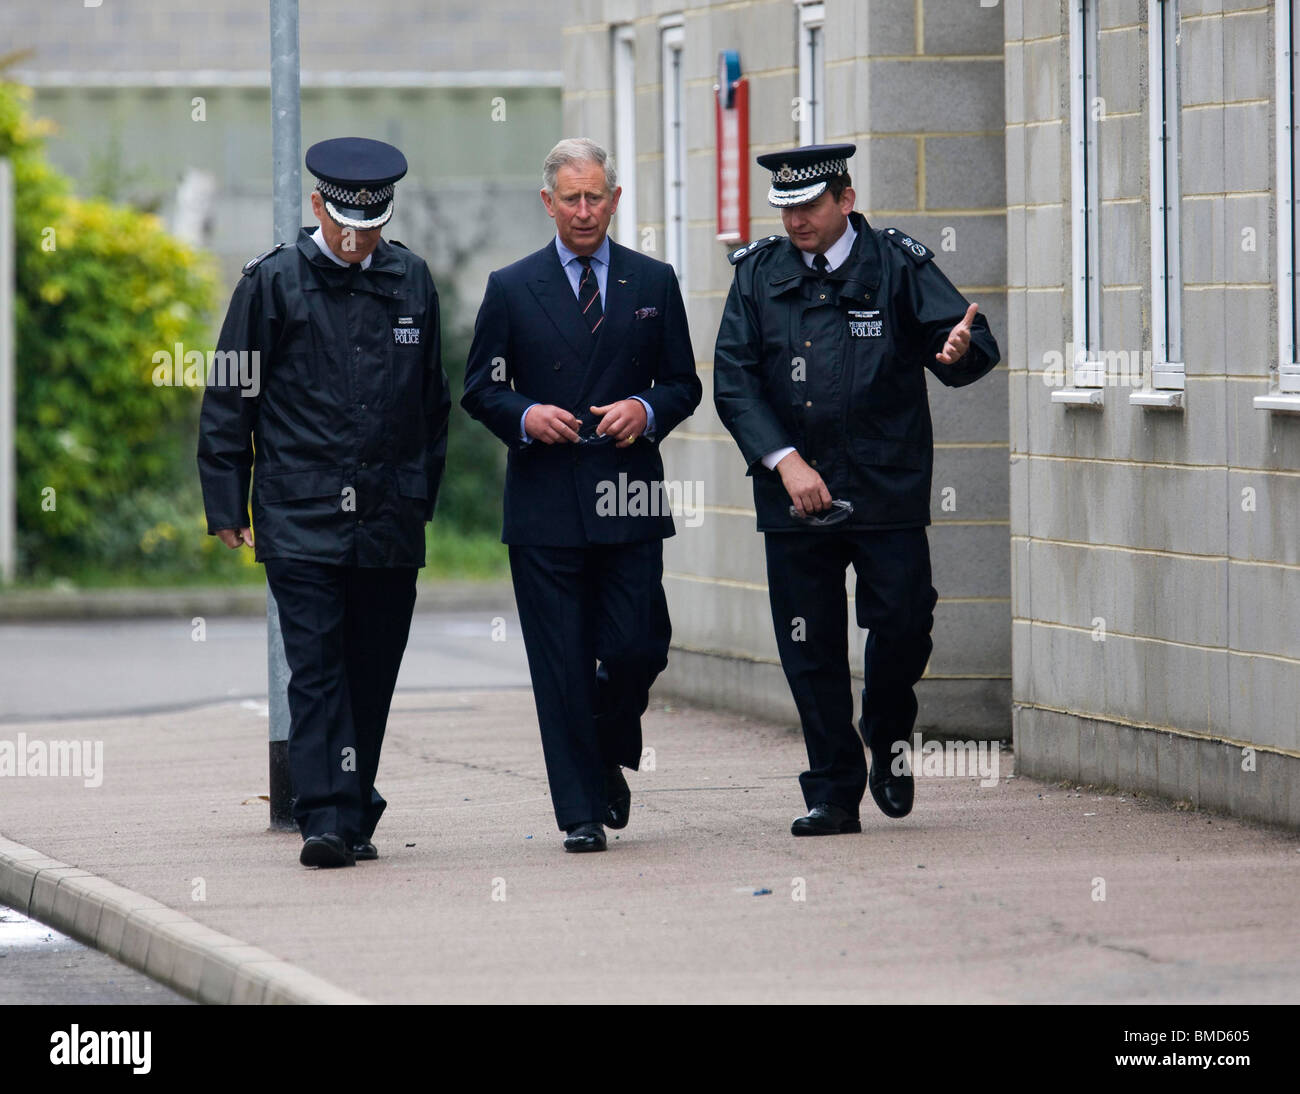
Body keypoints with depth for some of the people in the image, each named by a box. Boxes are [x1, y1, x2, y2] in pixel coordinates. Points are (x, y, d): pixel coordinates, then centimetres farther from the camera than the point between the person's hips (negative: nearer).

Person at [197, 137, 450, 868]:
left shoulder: (411, 281, 10)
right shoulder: (274, 282, 0)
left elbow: (433, 400, 20)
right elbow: (230, 398, 2)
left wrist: (424, 494, 16)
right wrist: (227, 506, -2)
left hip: (389, 523, 3)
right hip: (301, 516, -3)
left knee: (372, 671, 6)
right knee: (316, 665, -11)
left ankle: (352, 816, 17)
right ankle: (326, 819, -14)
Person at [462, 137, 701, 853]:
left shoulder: (653, 284, 10)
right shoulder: (511, 289, 6)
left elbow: (683, 384, 13)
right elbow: (480, 389, 8)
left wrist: (646, 411, -8)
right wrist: (526, 416, -11)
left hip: (629, 499, 1)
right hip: (545, 503, -1)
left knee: (635, 649, -5)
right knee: (562, 666, -2)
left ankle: (609, 761, 24)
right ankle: (580, 809, 3)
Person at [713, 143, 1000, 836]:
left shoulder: (898, 265, 0)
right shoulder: (759, 273, 7)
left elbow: (971, 350, -5)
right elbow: (733, 381, 1)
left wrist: (961, 349, -31)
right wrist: (784, 460, -11)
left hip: (886, 488, -2)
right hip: (793, 490, 2)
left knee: (902, 622, -11)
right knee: (810, 647, 2)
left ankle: (888, 738, 19)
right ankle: (832, 795, 12)